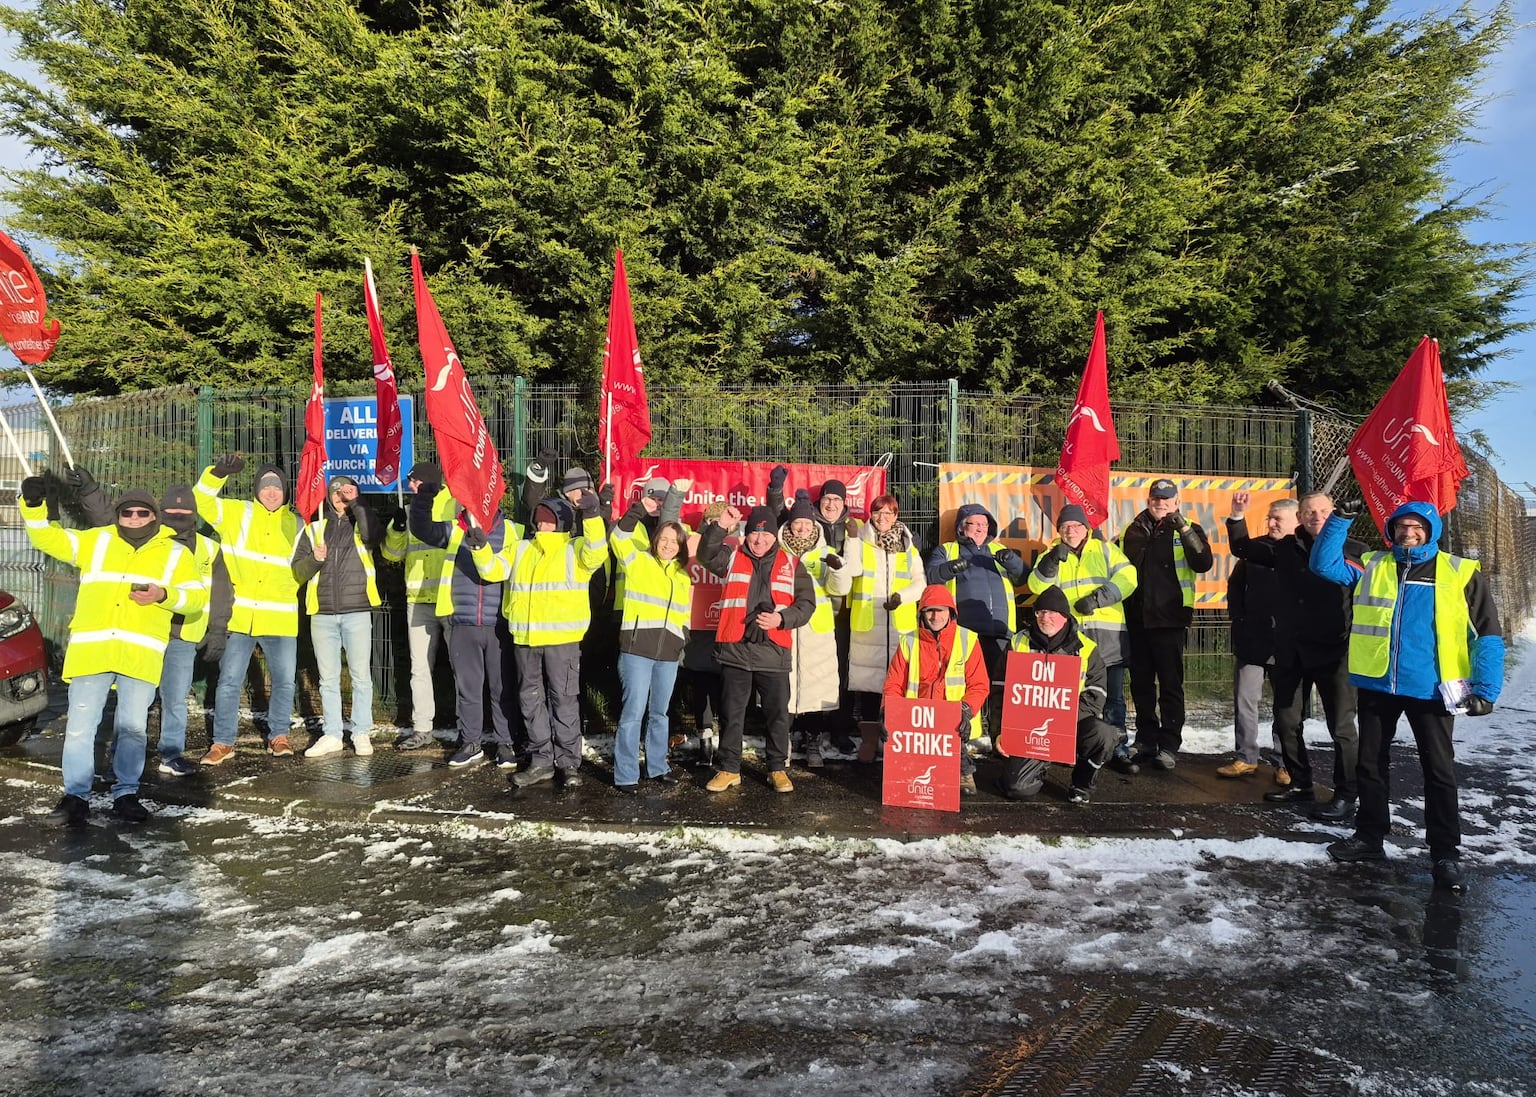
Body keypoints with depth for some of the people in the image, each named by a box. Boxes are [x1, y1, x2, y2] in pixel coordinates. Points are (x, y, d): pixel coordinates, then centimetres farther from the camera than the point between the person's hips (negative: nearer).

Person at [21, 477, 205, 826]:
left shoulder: (175, 554, 10)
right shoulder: (95, 541, 14)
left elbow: (197, 597, 6)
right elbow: (48, 539, 13)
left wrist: (163, 595, -12)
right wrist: (34, 504, -2)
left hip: (141, 654, -1)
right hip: (90, 650, 1)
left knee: (133, 726, 4)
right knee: (80, 725, 0)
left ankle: (126, 794, 17)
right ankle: (75, 796, 12)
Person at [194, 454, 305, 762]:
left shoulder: (295, 524, 11)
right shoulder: (235, 514, 6)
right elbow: (201, 501, -6)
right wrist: (219, 471, -17)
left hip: (280, 619, 1)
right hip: (238, 617, -1)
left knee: (284, 681, 5)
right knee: (229, 681, 3)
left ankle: (278, 736, 21)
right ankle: (223, 743, 15)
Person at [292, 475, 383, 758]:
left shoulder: (360, 524, 7)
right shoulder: (315, 528, 14)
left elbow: (372, 534, -19)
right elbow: (298, 570, 10)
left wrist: (355, 502, -14)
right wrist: (314, 559, -10)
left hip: (357, 612, -3)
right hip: (322, 614, 3)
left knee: (361, 676, 1)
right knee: (328, 679, 8)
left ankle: (362, 733, 10)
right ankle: (332, 735, 16)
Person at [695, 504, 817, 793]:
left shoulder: (791, 565, 8)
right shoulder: (733, 558, 8)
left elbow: (806, 603, 4)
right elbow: (706, 554, -11)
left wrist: (782, 618, -12)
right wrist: (721, 527, -24)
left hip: (774, 653, 0)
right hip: (735, 651, 0)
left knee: (777, 715, 8)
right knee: (731, 714, 8)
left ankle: (778, 769, 23)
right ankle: (728, 769, 20)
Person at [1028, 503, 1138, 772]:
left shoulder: (1105, 550, 11)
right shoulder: (1051, 555, 13)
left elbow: (1127, 577, -2)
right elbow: (1038, 587, -3)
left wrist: (1098, 598, -14)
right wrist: (1051, 562, -20)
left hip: (1107, 632, 0)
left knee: (1113, 696, 3)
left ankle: (1117, 749, 10)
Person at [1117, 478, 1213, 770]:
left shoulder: (1188, 531, 1)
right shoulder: (1131, 532, 10)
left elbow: (1204, 564, -17)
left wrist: (1185, 529, -24)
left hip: (1169, 619, -4)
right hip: (1136, 619, 4)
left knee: (1170, 685, 1)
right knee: (1141, 685, 11)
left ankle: (1169, 746, 7)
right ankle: (1146, 740, 22)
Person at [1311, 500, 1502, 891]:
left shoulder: (1461, 573, -1)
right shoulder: (1371, 567, 6)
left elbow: (1486, 634, -1)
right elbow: (1324, 563, -5)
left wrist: (1485, 689, -8)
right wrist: (1340, 519, -11)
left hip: (1431, 688, -2)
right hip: (1376, 684, 3)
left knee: (1439, 771, 7)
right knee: (1371, 763, 12)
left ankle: (1445, 853, 17)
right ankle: (1370, 836, 26)